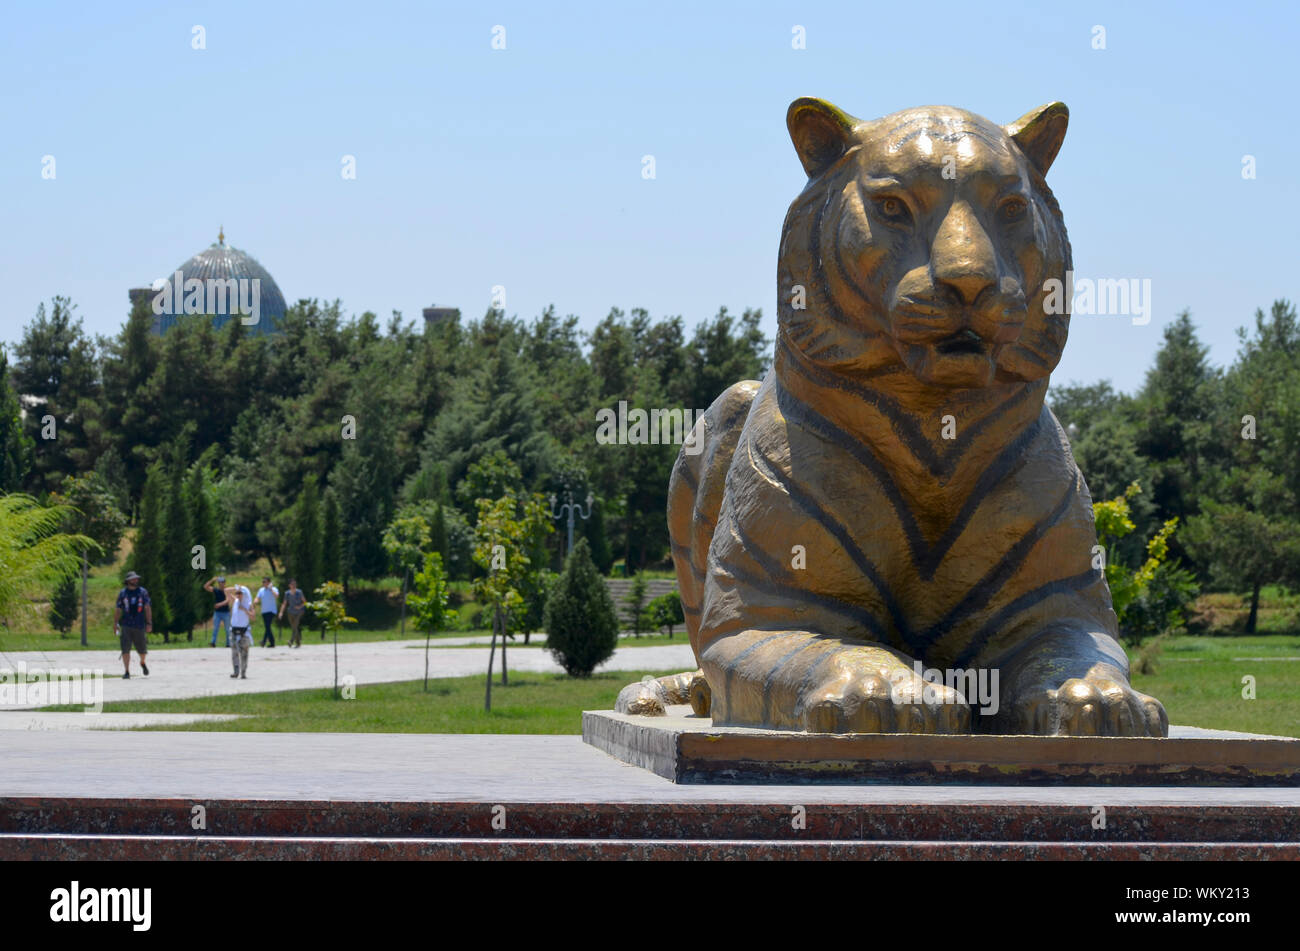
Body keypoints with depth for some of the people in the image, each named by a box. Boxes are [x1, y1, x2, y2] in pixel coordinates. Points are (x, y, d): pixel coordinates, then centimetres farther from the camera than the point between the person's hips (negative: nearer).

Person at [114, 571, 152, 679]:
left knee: (142, 649, 7)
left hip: (139, 625, 1)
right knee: (125, 649, -10)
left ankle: (142, 663, 38)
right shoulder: (122, 593, 6)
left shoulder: (143, 592, 5)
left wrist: (149, 623, -8)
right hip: (126, 625, -1)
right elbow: (117, 609, 7)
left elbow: (147, 608, 1)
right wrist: (115, 624, -1)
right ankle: (126, 672, -9)